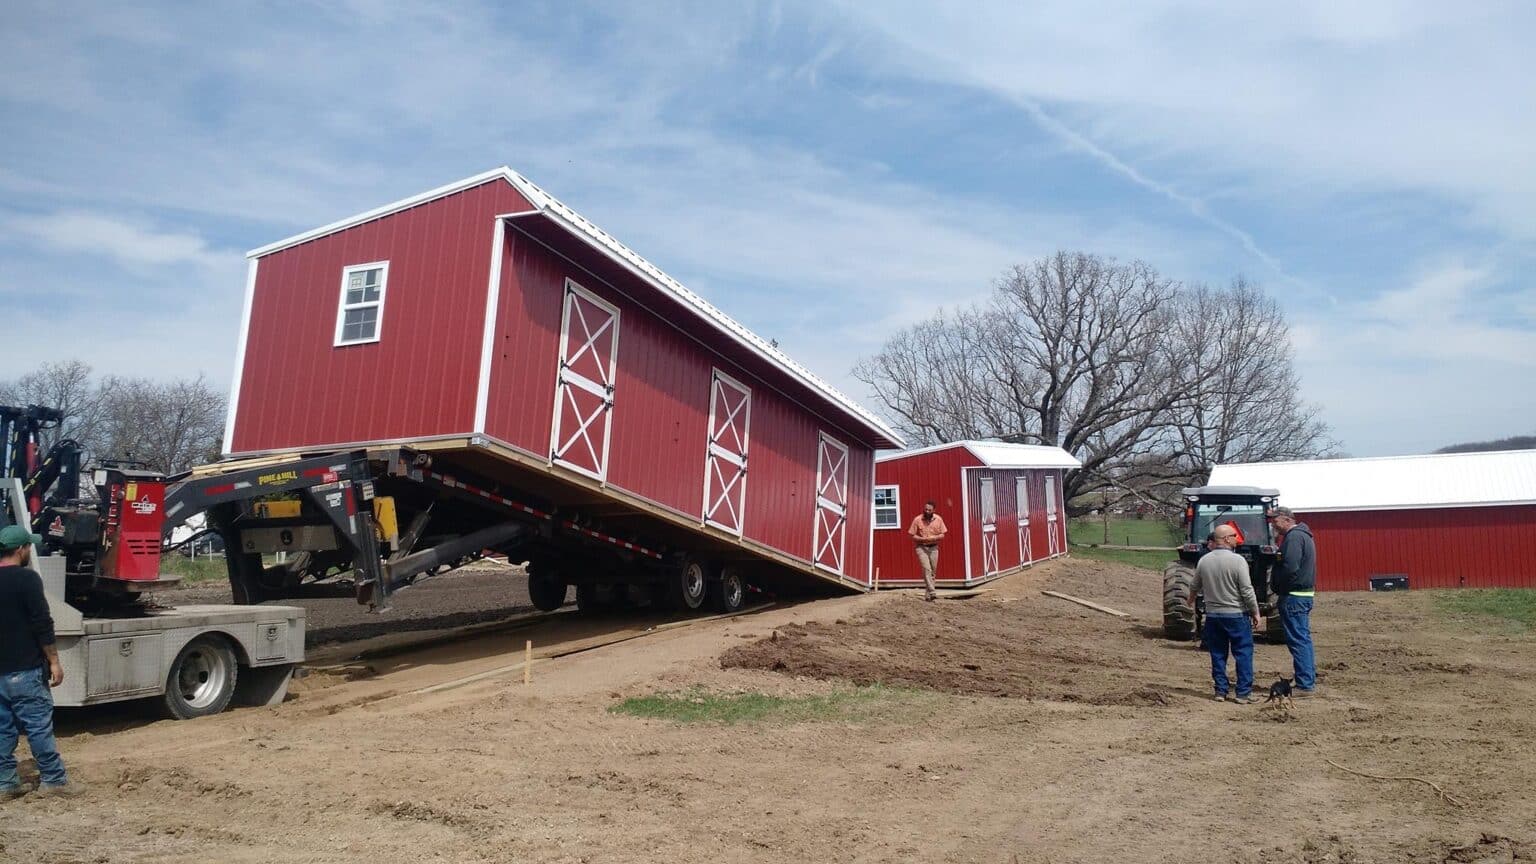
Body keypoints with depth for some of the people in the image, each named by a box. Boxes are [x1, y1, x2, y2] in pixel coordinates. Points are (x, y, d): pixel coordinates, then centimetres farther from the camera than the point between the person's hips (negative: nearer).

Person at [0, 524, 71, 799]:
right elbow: (42, 624, -16)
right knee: (39, 725, -2)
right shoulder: (26, 579, -14)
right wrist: (54, 661, -10)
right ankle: (53, 779, 4)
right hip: (24, 670, -7)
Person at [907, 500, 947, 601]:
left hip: (934, 547, 3)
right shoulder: (917, 520, -8)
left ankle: (928, 593, 16)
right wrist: (923, 539, -21)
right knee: (926, 569, -17)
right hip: (921, 547, -3)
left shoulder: (938, 519, -1)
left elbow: (942, 535, 3)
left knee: (932, 571, 6)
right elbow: (913, 536, -4)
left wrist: (934, 538, -17)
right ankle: (932, 592, -23)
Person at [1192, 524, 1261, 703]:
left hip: (1212, 615, 5)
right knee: (1243, 654, 5)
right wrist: (1255, 612, -3)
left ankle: (1221, 691, 14)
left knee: (1218, 655, 11)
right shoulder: (1237, 560, -15)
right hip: (1237, 614, -4)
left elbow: (1196, 587, 13)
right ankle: (1243, 693, 5)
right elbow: (1247, 591, -15)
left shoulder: (1204, 561, 1)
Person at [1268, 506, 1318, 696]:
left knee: (1298, 640, -7)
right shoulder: (1303, 535, 17)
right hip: (1304, 594, 11)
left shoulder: (1294, 537, -16)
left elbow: (1290, 567, -25)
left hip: (1293, 596, -11)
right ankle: (1309, 681, 22)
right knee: (1304, 639, 15)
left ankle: (1305, 685, -4)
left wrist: (1276, 584, -10)